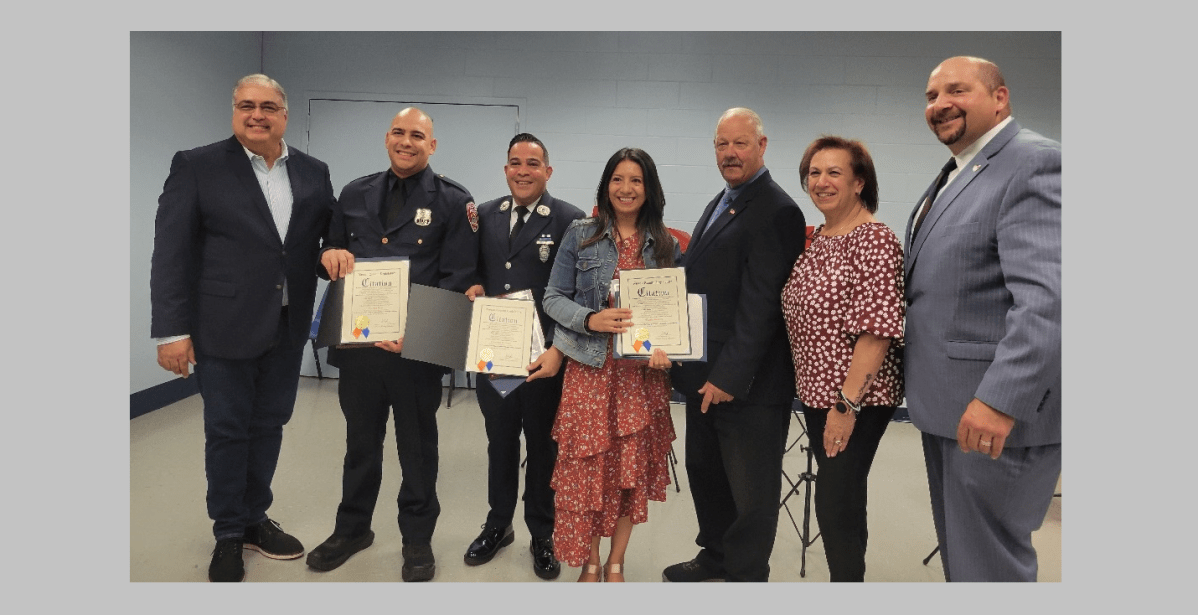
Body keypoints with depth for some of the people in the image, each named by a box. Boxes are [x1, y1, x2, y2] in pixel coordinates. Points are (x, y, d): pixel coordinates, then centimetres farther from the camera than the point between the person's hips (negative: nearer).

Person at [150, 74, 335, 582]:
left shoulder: (313, 172, 7)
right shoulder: (197, 166, -4)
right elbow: (172, 253, -8)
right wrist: (172, 330, -12)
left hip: (287, 327, 4)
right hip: (224, 327, -3)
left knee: (268, 426, 14)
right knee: (227, 432, 8)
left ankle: (255, 519, 33)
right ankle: (229, 535, 26)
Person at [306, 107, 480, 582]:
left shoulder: (453, 201, -4)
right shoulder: (355, 194, 9)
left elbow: (457, 279, -10)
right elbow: (331, 254, 16)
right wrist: (330, 255, -9)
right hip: (357, 341, 4)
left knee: (417, 446, 12)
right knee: (360, 441, 19)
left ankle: (417, 539, 31)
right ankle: (352, 528, 40)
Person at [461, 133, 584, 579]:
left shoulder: (569, 220, -7)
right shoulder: (485, 215, 8)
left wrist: (557, 350, -18)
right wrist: (472, 286, -6)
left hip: (543, 357, -4)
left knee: (542, 447, 12)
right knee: (499, 442, 18)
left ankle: (542, 535, 31)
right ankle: (498, 524, 37)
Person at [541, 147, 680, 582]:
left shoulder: (665, 245, 6)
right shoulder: (580, 234, 0)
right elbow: (553, 298, 0)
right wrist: (590, 319, -18)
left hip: (643, 371, 2)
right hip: (590, 368, -1)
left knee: (633, 467, 8)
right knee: (586, 467, 3)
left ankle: (616, 564, 28)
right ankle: (589, 564, 24)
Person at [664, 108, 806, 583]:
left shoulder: (776, 211, -16)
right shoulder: (720, 202, 14)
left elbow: (761, 305, -22)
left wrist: (730, 376, -22)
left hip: (747, 381, -9)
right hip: (704, 373, 10)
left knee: (750, 489, 9)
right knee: (704, 471, 22)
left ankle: (746, 574, 28)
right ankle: (716, 556, 42)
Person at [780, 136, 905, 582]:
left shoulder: (875, 240, -15)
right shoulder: (817, 239, 9)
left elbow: (877, 330, -21)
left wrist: (847, 405, -22)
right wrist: (815, 394, 12)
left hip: (856, 398, -8)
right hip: (816, 392, 8)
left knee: (836, 504, 0)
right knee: (840, 496, 19)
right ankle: (846, 572, 36)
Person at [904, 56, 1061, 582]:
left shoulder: (1037, 163, -14)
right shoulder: (954, 174, 16)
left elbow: (1048, 295, -25)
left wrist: (1002, 399, -30)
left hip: (999, 407, -9)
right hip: (945, 404, 9)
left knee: (988, 561, 4)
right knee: (956, 550, 21)